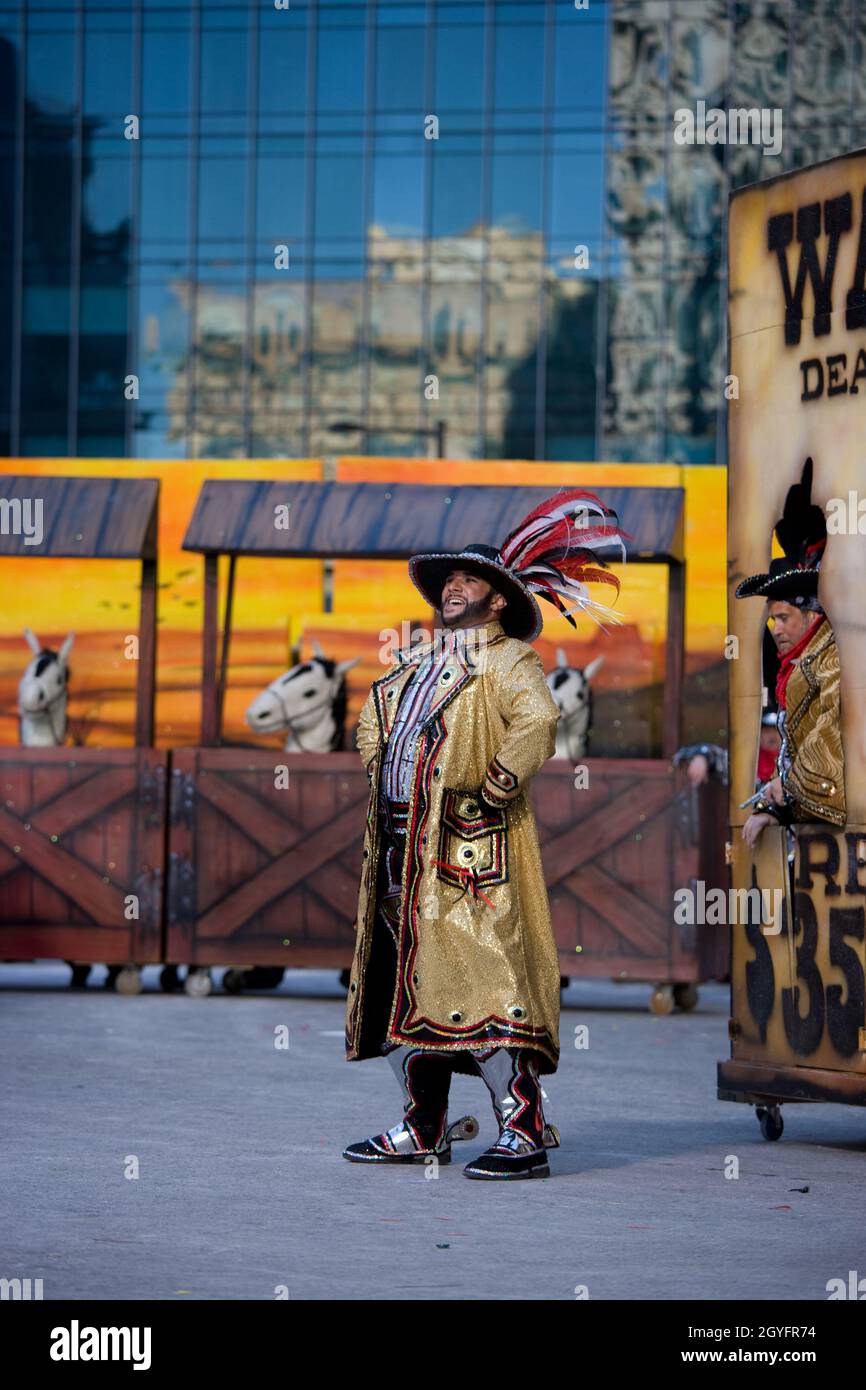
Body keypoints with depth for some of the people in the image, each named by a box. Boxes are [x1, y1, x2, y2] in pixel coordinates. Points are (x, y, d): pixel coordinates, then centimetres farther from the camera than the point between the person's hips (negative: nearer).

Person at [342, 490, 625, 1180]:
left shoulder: (506, 659, -3)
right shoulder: (417, 665, 21)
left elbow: (538, 719, -21)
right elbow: (373, 717, 37)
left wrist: (494, 788, -19)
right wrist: (380, 776, 21)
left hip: (470, 849, -8)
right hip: (403, 848, 8)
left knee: (483, 981, -14)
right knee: (407, 984, 10)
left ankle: (524, 1134, -13)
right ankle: (423, 1128, 19)